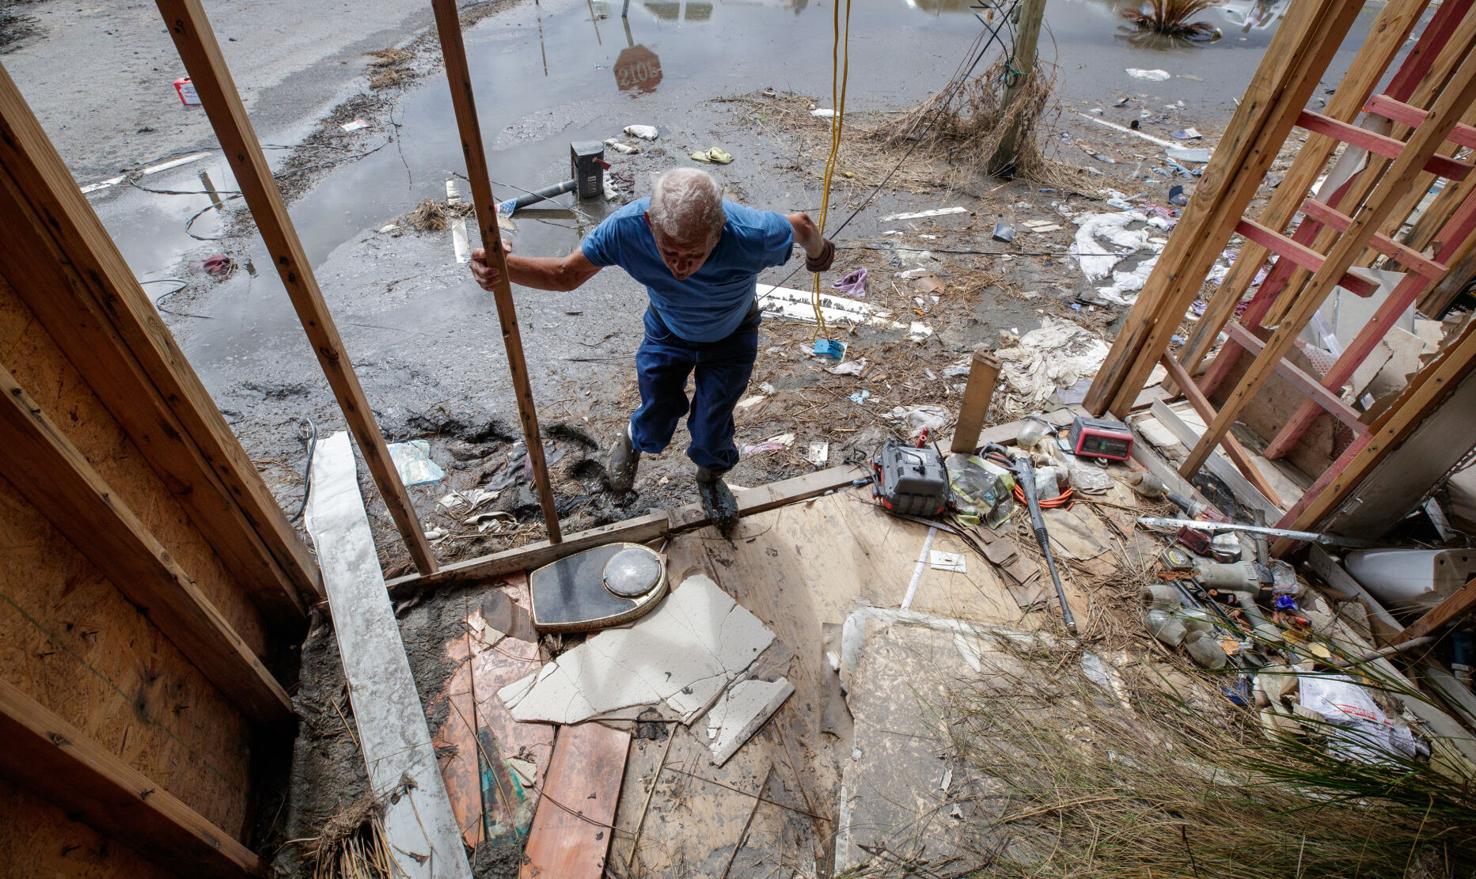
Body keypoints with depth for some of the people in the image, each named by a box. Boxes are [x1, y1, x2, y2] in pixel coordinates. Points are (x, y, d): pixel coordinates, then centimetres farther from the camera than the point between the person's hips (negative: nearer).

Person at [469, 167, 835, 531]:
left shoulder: (753, 235, -43)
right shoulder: (626, 228, -38)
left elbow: (801, 225, -19)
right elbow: (566, 274, -22)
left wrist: (818, 251, 5)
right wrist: (504, 266, -42)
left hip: (731, 337, -1)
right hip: (667, 331, 1)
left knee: (712, 428, 8)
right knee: (657, 419, 14)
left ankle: (710, 475, 46)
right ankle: (634, 440, 54)